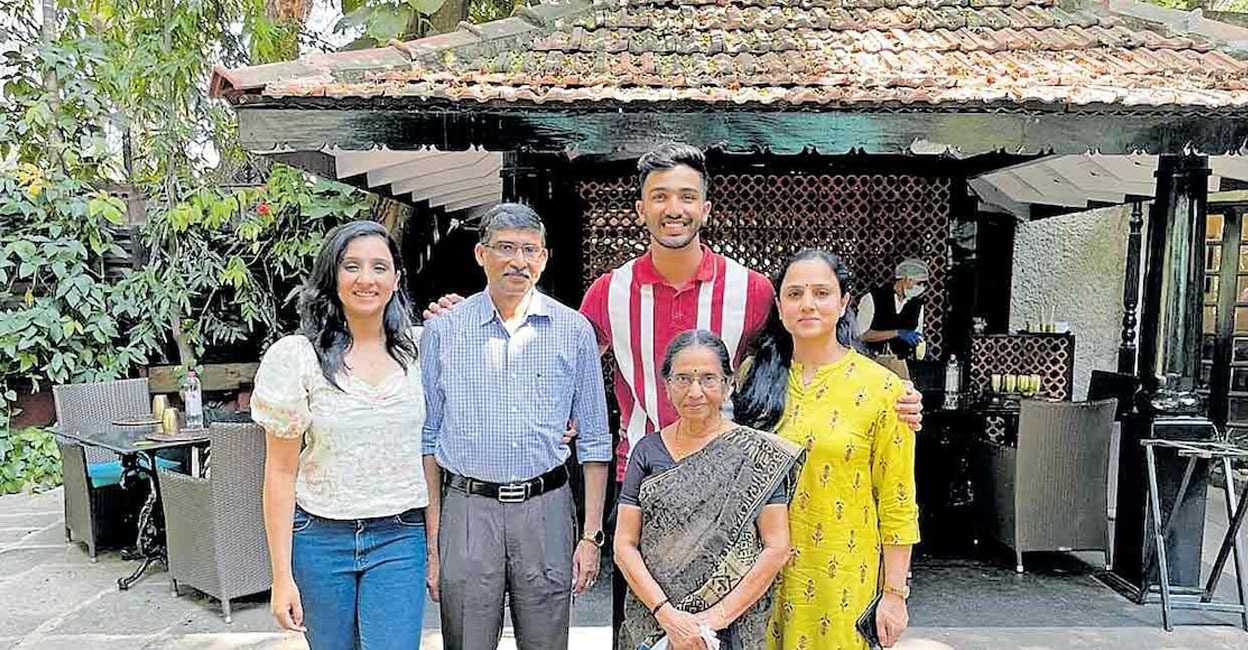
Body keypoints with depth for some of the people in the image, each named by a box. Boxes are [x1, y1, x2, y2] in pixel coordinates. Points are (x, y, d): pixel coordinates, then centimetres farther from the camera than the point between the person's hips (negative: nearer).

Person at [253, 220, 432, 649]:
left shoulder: (418, 348, 1)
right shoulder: (294, 356, -6)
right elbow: (281, 473, -4)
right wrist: (282, 576, -6)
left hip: (400, 539, 1)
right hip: (320, 538, -1)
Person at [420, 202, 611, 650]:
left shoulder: (574, 331, 3)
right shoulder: (443, 330, 3)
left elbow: (594, 441, 5)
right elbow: (427, 439, 5)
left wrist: (591, 535, 1)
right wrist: (432, 538, 2)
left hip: (545, 509, 1)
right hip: (467, 511, 0)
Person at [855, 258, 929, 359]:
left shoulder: (917, 305, 9)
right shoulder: (873, 298, -4)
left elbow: (917, 339, 16)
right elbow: (862, 335, -8)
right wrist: (897, 333, -13)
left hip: (902, 362, 4)